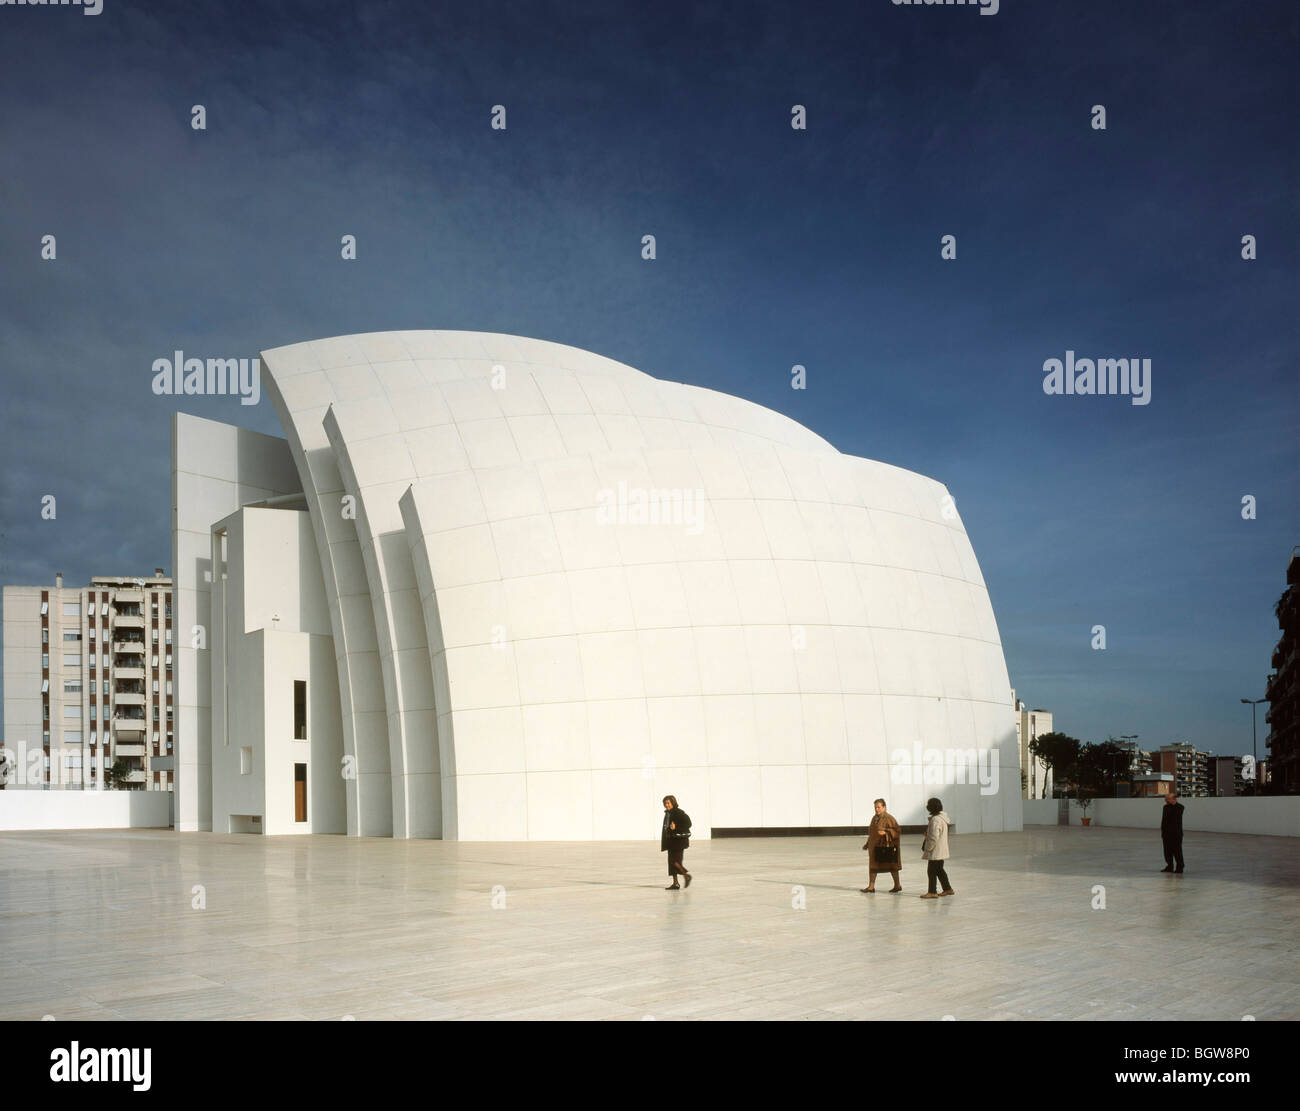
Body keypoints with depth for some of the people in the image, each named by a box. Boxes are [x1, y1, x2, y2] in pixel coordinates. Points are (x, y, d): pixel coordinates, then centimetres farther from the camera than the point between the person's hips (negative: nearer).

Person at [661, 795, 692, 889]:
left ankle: (687, 875, 5)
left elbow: (688, 824, -17)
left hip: (679, 840, -9)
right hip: (671, 840, 9)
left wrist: (676, 828, -23)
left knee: (674, 860, -12)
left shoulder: (679, 813, -13)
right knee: (671, 861, 7)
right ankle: (675, 883, 12)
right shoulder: (667, 813, 13)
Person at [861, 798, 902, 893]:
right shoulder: (875, 818, 10)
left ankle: (897, 885, 17)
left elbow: (897, 830, -16)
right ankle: (871, 886, 11)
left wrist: (885, 832, -27)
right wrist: (867, 844, 15)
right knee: (873, 866, 7)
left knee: (891, 866, 4)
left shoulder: (888, 818, -13)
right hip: (875, 845, 7)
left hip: (886, 846, -7)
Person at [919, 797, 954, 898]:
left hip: (935, 852, -10)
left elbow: (934, 837, -24)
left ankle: (932, 892, 3)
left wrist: (928, 848, -14)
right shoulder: (943, 817, 9)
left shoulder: (935, 820, -22)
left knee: (931, 871, -1)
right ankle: (948, 889, 26)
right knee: (939, 870, 19)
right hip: (941, 851, 10)